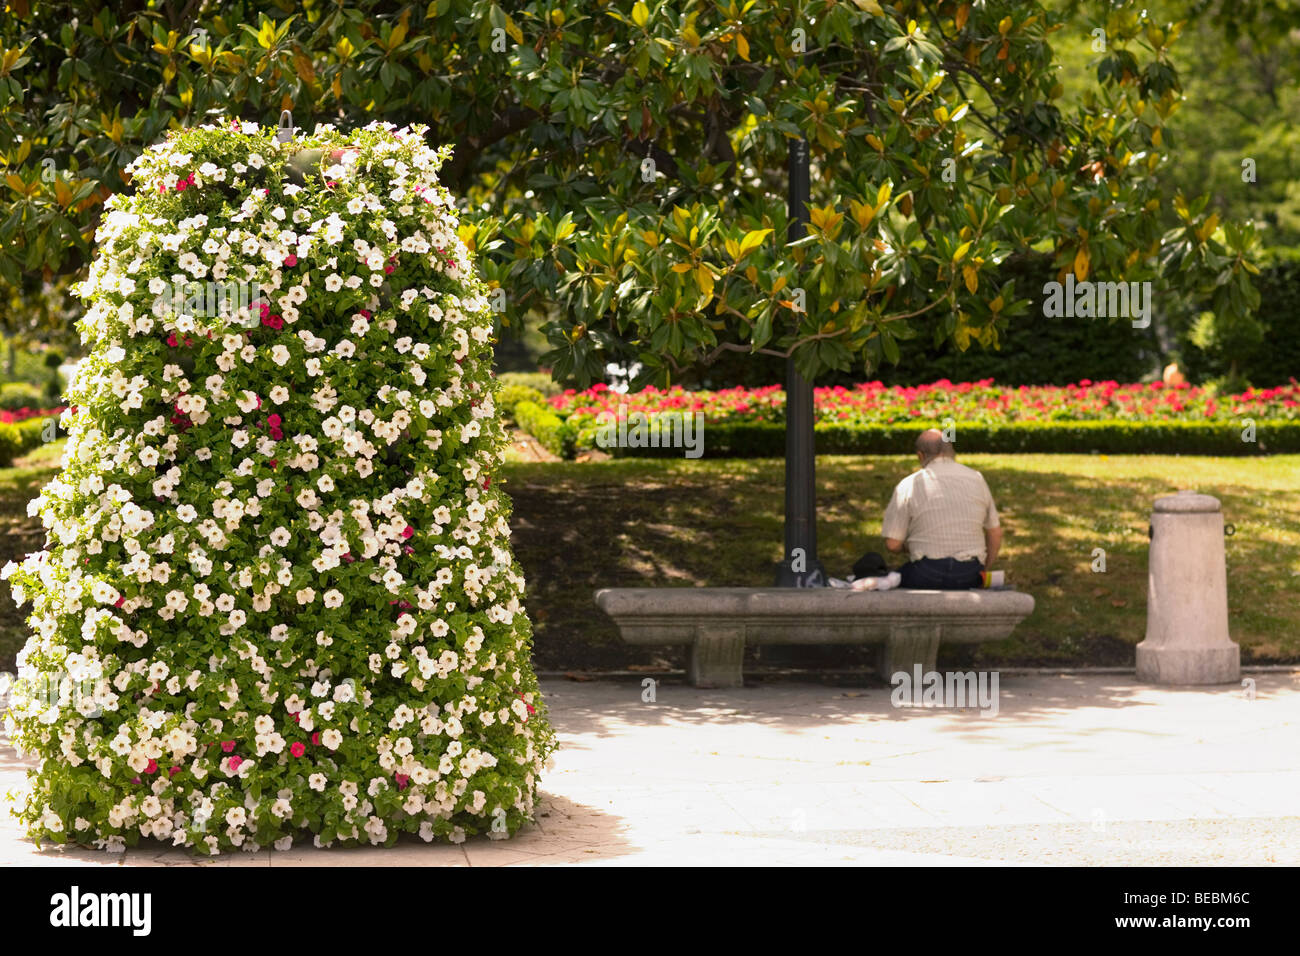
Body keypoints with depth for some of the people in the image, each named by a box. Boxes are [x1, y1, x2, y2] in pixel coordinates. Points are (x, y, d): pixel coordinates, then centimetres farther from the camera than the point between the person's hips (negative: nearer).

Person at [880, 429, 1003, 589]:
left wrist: (908, 547, 18)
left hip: (927, 576, -4)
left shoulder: (909, 486, -3)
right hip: (969, 577, 4)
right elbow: (996, 534, 11)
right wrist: (984, 570, 25)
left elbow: (893, 543, -6)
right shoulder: (976, 479, 7)